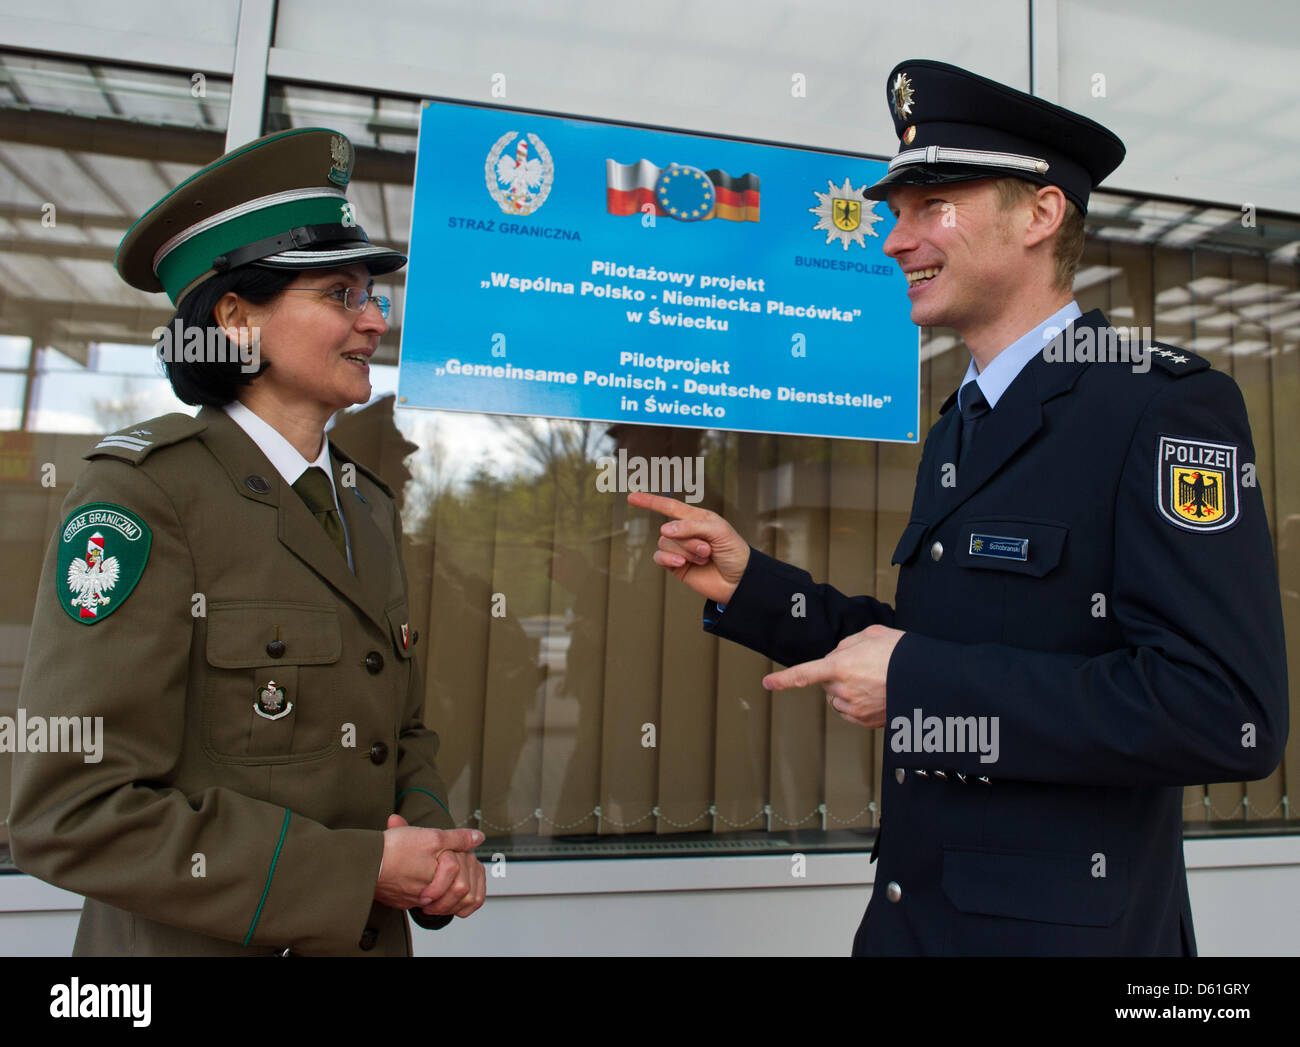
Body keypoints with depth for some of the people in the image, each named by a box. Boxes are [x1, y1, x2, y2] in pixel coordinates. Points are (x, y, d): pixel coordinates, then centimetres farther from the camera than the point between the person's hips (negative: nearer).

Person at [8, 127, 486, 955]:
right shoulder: (145, 494, -17)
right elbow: (74, 810, -21)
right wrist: (356, 870, -20)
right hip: (201, 938, -6)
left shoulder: (371, 507, 3)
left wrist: (436, 849, -9)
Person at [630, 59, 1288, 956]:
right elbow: (940, 655, 9)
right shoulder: (957, 427, 8)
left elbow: (1230, 715, -24)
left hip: (1063, 927, -6)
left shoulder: (1166, 404, -15)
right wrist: (751, 587, 1)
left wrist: (916, 680, -23)